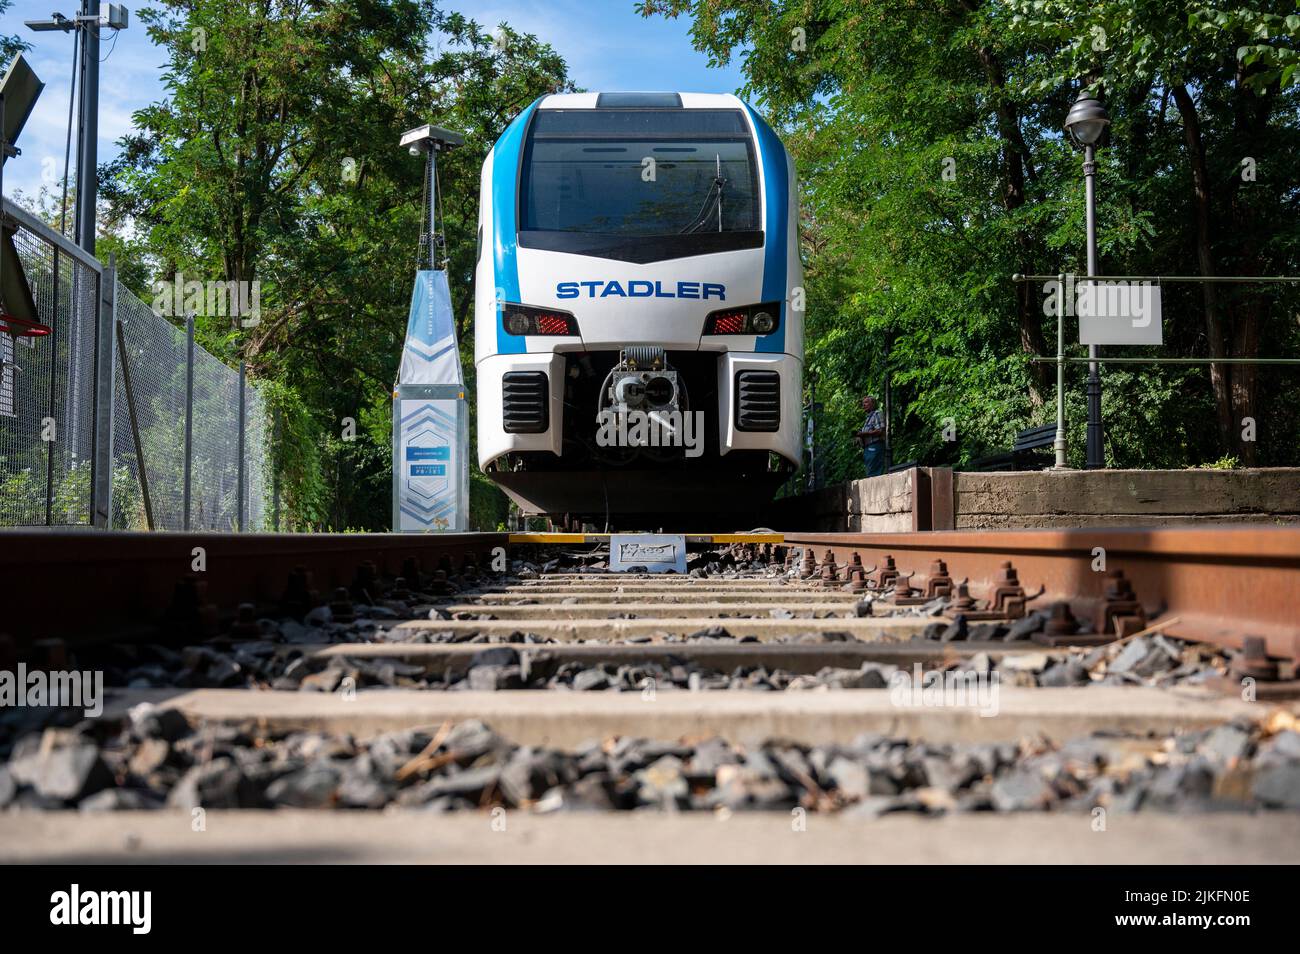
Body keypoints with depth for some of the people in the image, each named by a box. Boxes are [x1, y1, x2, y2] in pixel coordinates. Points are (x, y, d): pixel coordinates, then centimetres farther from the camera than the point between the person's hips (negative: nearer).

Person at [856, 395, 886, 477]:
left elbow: (880, 431, -16)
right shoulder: (869, 416, 25)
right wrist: (859, 438, 8)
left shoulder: (877, 414, -4)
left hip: (874, 448, -10)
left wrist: (863, 434, -16)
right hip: (868, 448, 10)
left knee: (873, 474, -15)